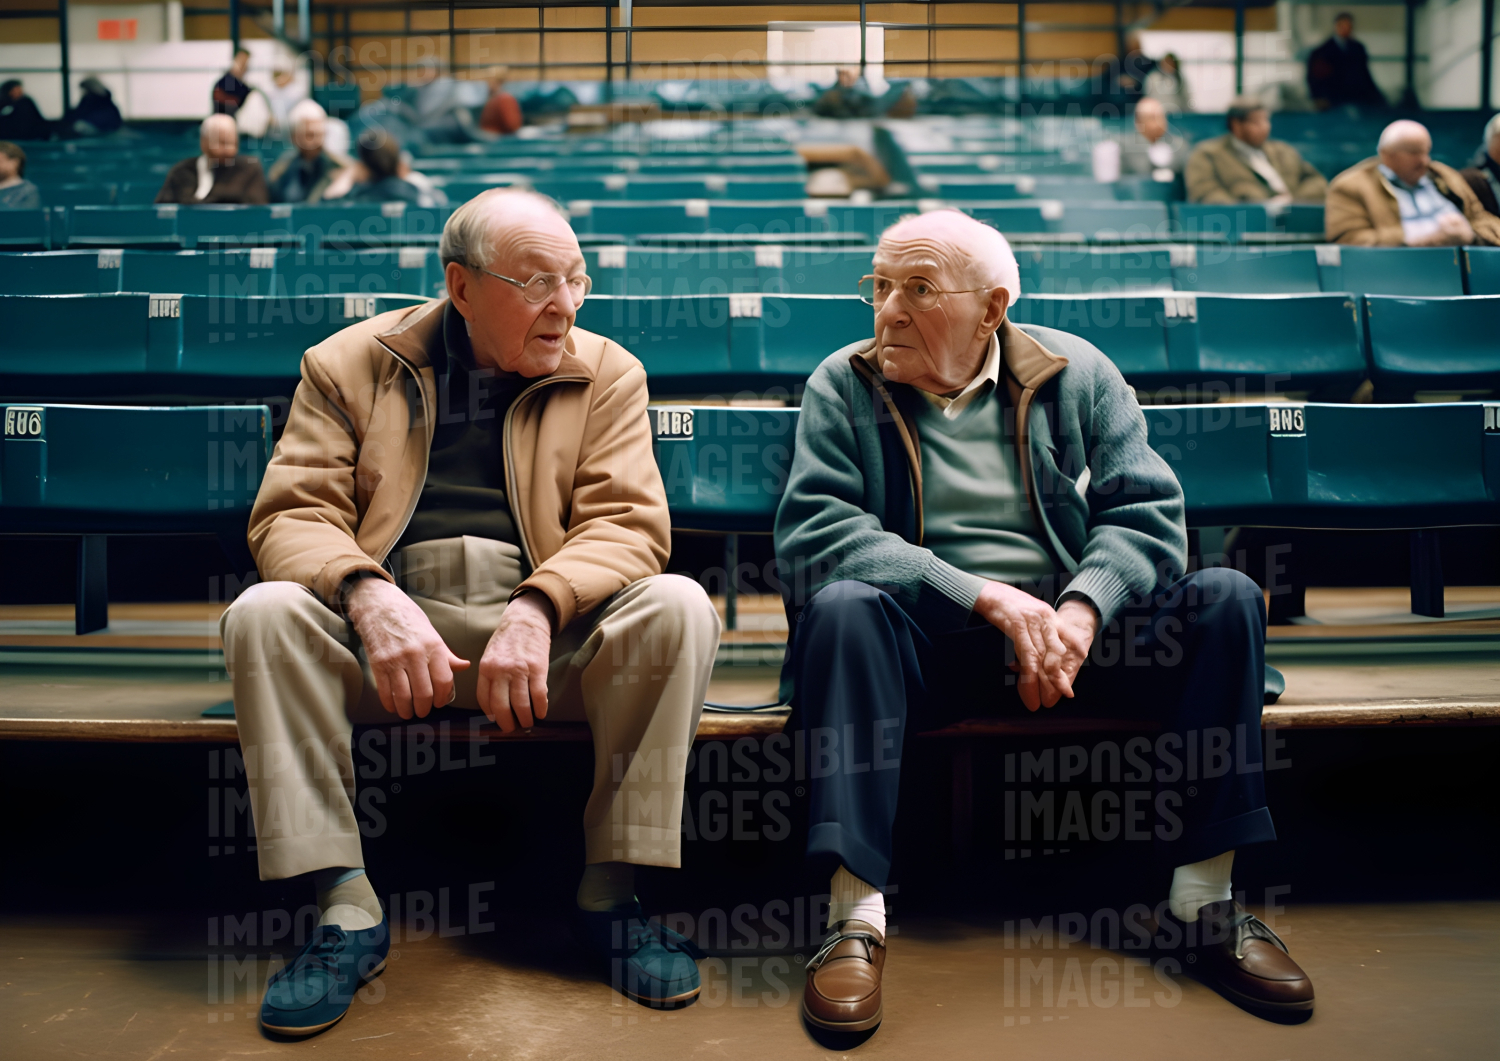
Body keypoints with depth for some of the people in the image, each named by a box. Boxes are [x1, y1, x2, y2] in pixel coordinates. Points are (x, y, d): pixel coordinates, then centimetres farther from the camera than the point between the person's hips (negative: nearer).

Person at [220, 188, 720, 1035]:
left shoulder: (606, 373, 9)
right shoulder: (351, 364, 8)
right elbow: (293, 513, -2)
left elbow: (628, 521, -3)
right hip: (391, 628, 0)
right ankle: (348, 907, -21)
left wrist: (535, 610, -22)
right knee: (263, 613, -27)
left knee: (677, 608, -27)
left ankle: (611, 890, -16)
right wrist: (370, 596, -24)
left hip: (550, 628, 0)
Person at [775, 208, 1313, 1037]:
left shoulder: (1078, 373, 8)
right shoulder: (843, 387, 2)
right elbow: (813, 534, -13)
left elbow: (1147, 512, 0)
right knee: (841, 606, -33)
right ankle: (855, 916, -31)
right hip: (926, 641, -2)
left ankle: (1202, 903, -12)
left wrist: (1080, 609, -22)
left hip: (1071, 626, 3)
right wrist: (989, 598, -22)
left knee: (1227, 599, -18)